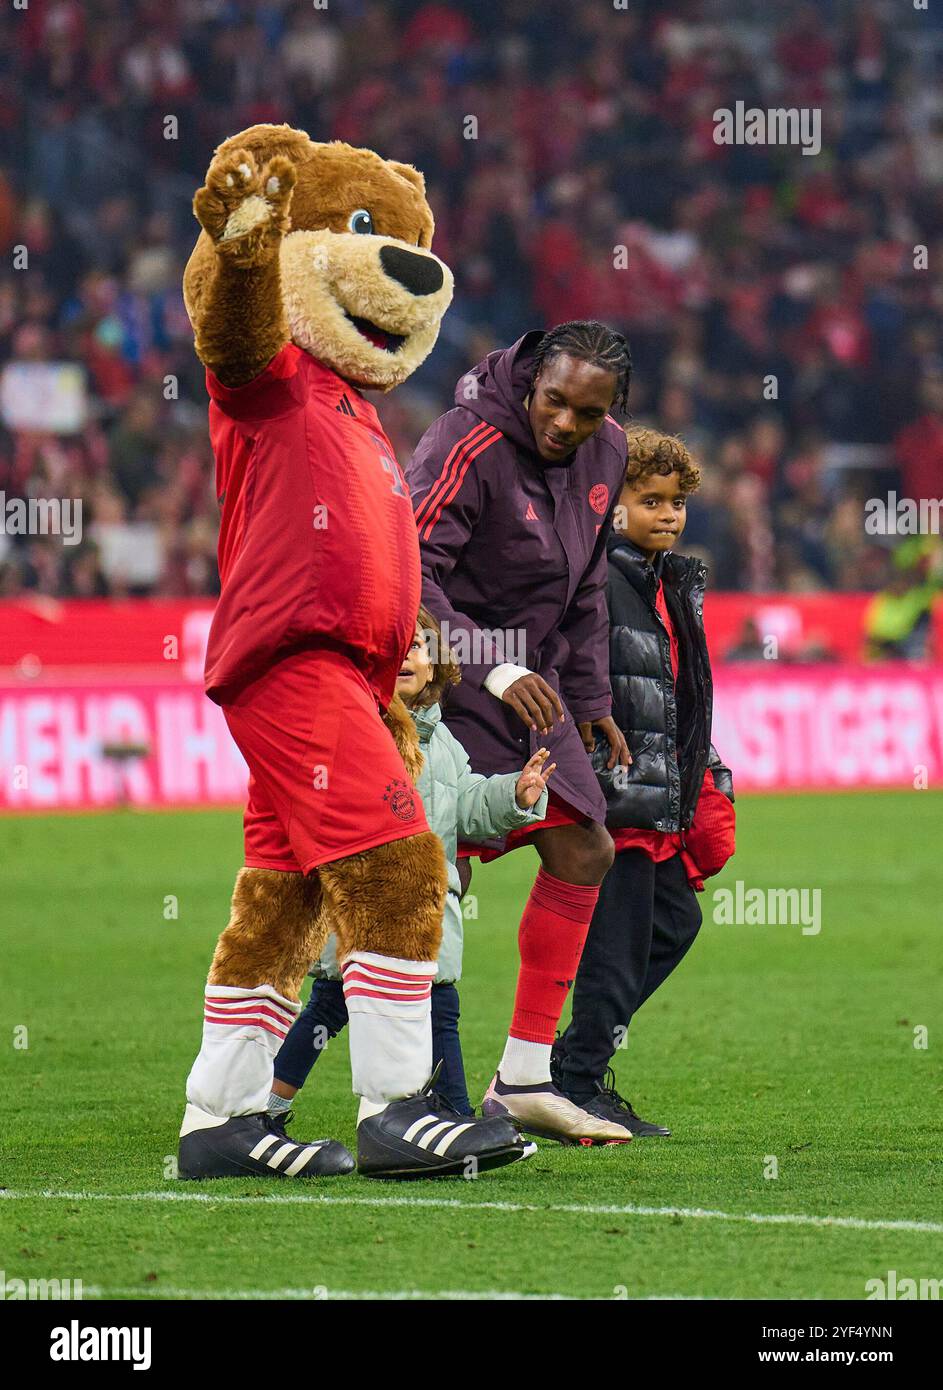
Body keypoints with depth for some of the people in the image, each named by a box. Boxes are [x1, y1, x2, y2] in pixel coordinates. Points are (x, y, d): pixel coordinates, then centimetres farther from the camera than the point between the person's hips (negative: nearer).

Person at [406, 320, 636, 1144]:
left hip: (528, 681, 8)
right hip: (448, 674, -8)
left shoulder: (604, 452, 5)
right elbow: (408, 573, -28)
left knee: (584, 854, 7)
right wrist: (495, 671, -35)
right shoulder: (469, 445, -21)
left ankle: (524, 1081, 13)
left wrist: (591, 699, 17)